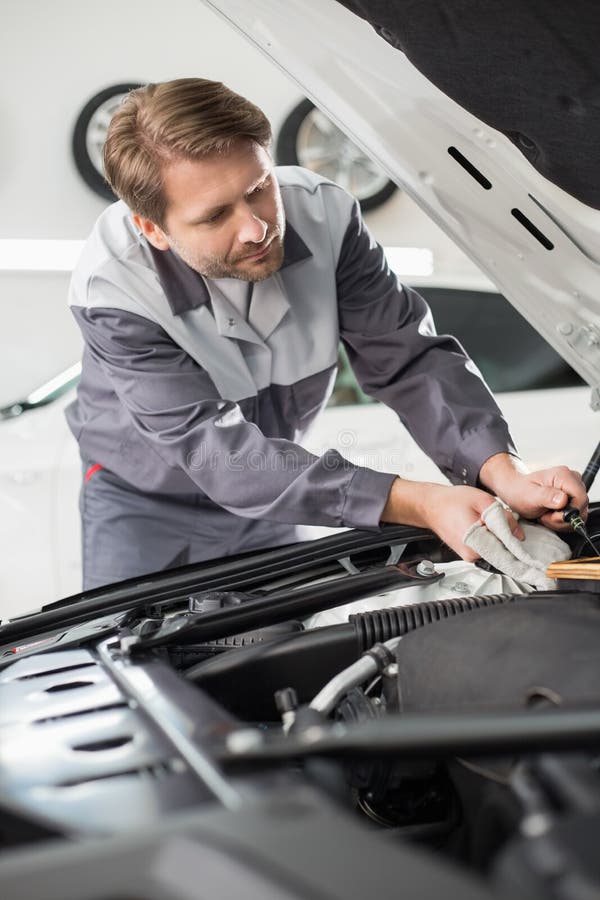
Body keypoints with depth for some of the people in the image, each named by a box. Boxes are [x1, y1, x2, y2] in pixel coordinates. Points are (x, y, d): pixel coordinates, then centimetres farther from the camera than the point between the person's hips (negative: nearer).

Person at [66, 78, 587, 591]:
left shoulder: (323, 215, -23)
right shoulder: (110, 291, -32)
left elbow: (409, 356, -19)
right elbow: (215, 448, -36)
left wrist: (503, 471, -37)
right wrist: (415, 504, -44)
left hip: (270, 494, 3)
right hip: (143, 498, -3)